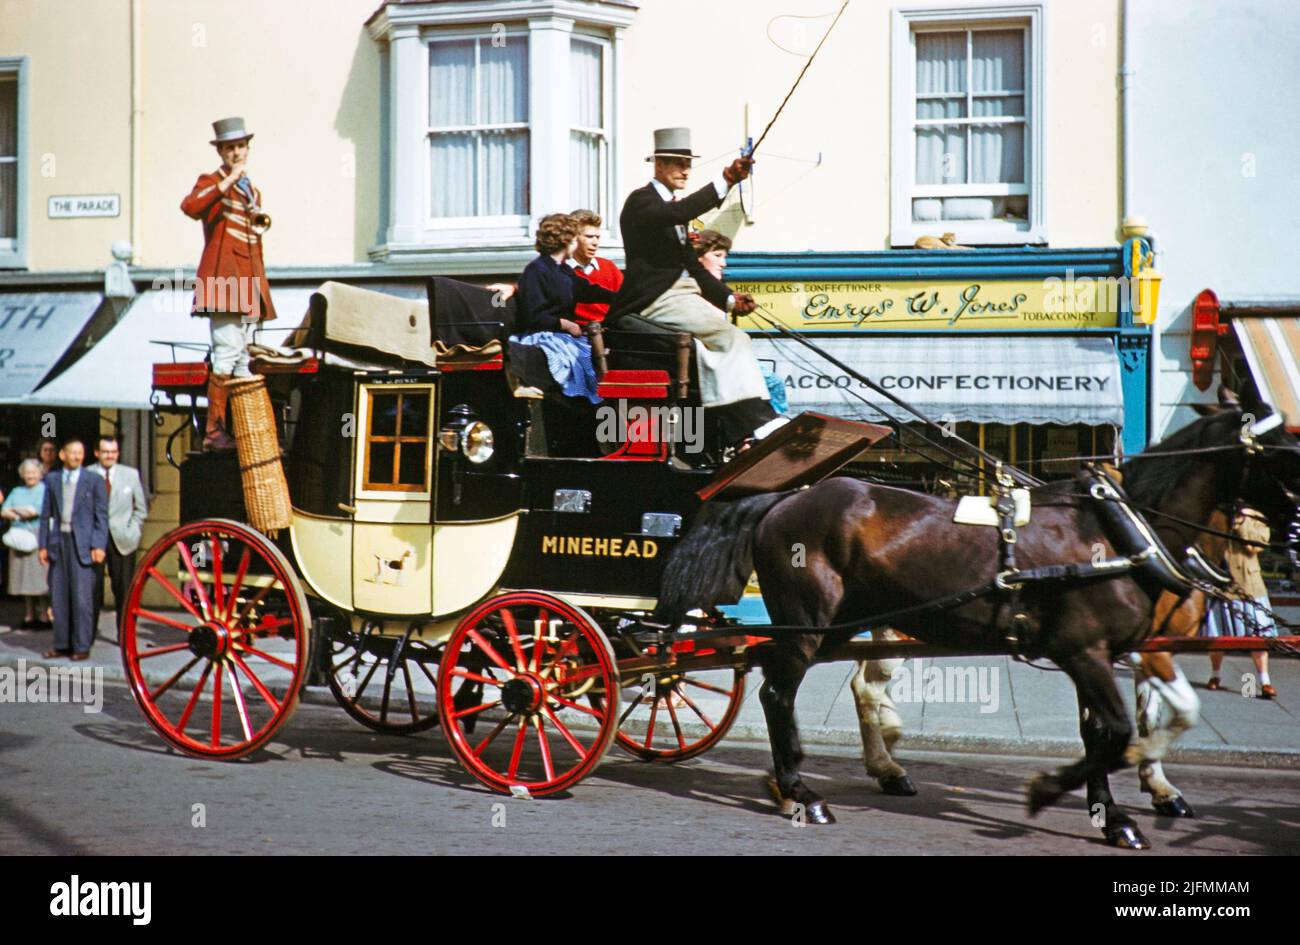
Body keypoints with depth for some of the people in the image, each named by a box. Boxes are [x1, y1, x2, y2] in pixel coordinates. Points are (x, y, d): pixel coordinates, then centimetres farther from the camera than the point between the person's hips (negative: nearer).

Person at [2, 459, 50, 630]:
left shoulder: (45, 490, 0)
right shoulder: (17, 492, 18)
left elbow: (35, 511, -12)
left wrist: (15, 510, 3)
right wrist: (22, 514, -9)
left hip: (38, 537, -6)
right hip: (19, 537, 6)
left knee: (39, 576, -7)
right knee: (24, 578, 5)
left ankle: (44, 617, -4)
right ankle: (29, 616, 10)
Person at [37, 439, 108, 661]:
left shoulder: (94, 481, 4)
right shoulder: (52, 480, 12)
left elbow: (101, 516, 1)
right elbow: (46, 514, 13)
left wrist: (99, 546, -8)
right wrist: (43, 545, 7)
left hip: (82, 544, -3)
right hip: (58, 541, 4)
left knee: (82, 597, -6)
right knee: (58, 596, 6)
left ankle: (82, 646, -1)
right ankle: (62, 644, 14)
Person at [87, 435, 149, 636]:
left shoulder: (131, 474, 8)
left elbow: (141, 508, 13)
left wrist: (132, 531, 3)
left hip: (122, 541, 1)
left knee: (124, 589, 1)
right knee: (92, 589, -1)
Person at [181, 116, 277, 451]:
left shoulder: (253, 191, 24)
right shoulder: (211, 182, 3)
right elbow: (190, 206, -21)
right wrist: (229, 180, -21)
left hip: (249, 286, 8)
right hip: (223, 282, -8)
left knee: (243, 361, 8)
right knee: (227, 355, -16)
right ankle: (214, 431, -15)